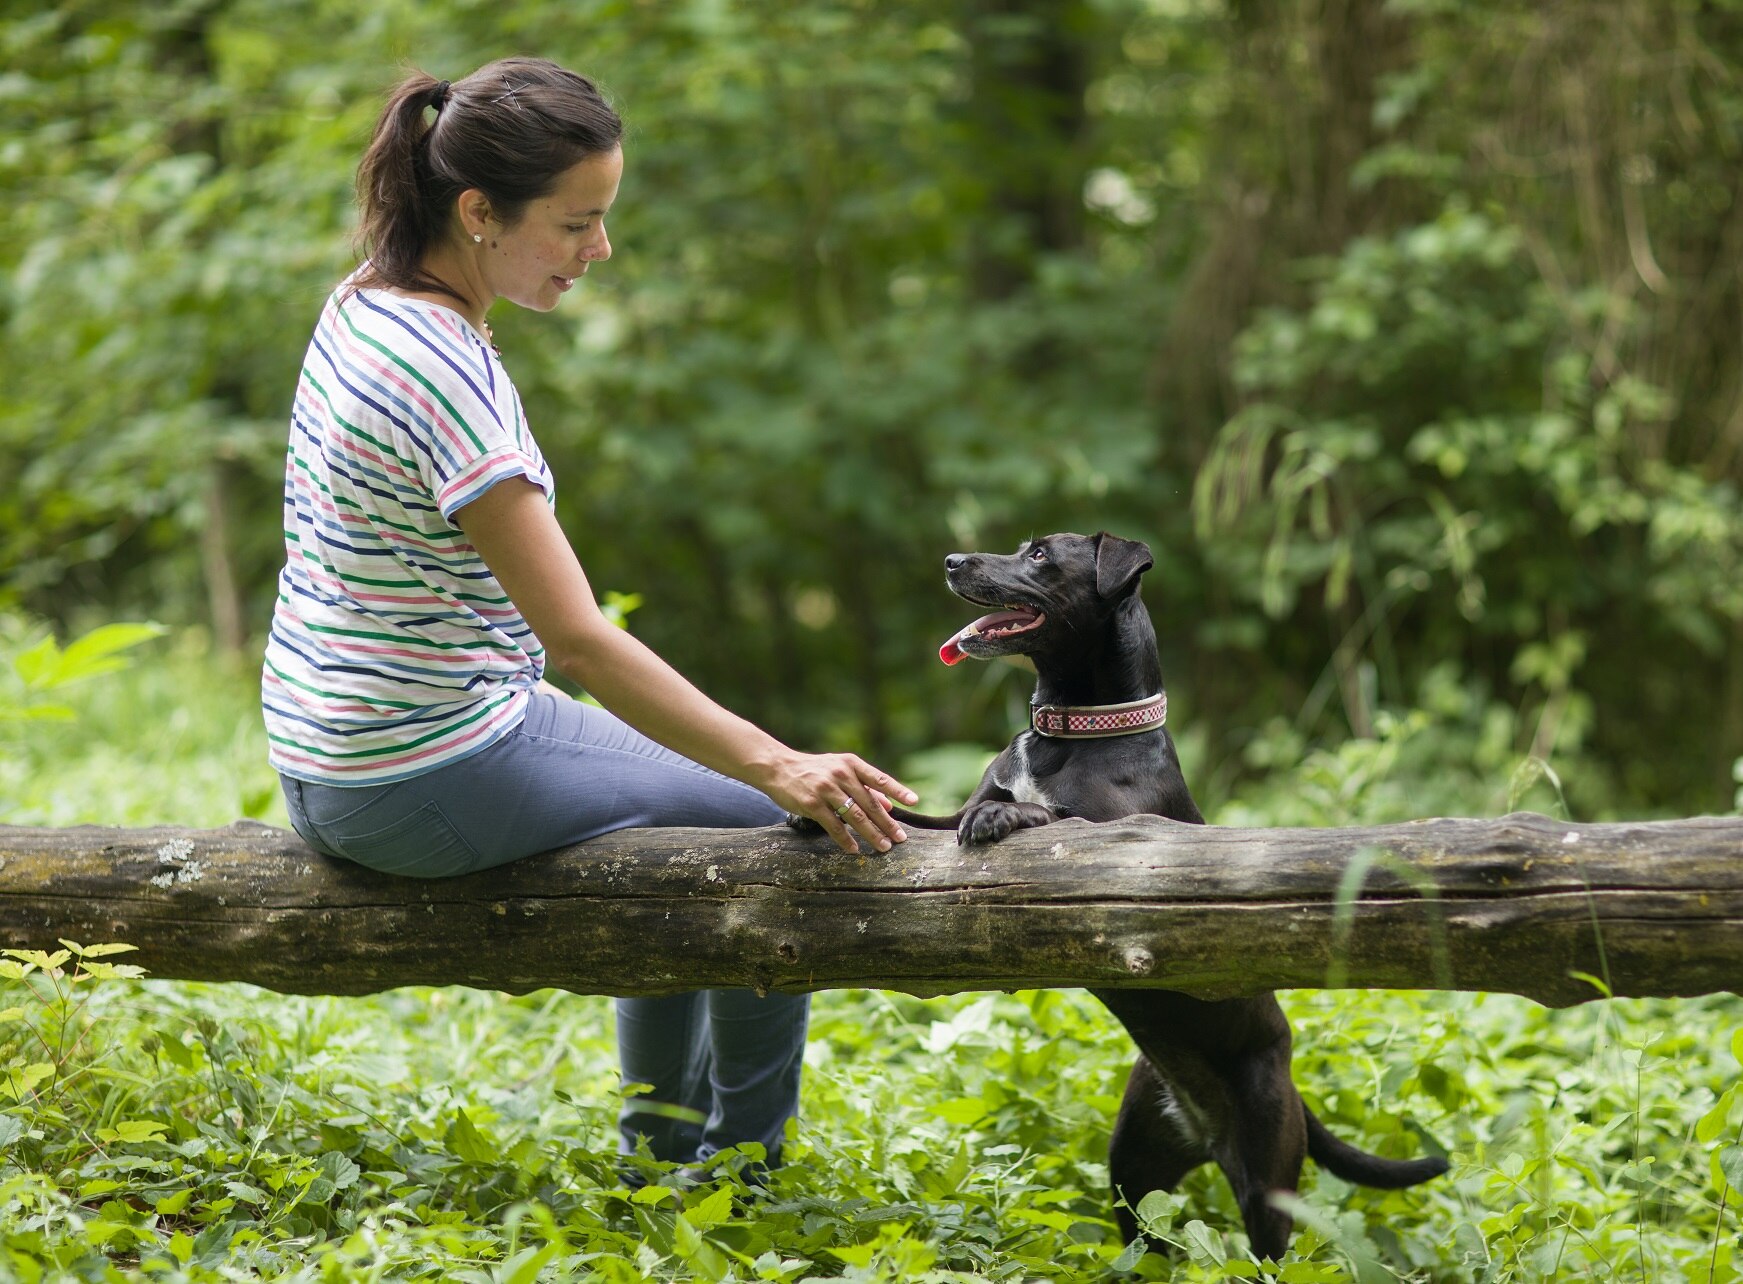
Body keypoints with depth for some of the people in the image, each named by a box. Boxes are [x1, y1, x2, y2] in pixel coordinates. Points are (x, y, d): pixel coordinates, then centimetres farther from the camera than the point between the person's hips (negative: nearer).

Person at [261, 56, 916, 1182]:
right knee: (770, 819, 4)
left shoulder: (365, 304, 4)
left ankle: (667, 1132, 36)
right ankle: (744, 1163, 16)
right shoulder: (445, 373, -25)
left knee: (688, 772, 28)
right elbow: (576, 639, -27)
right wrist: (780, 767, -26)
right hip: (425, 778, -10)